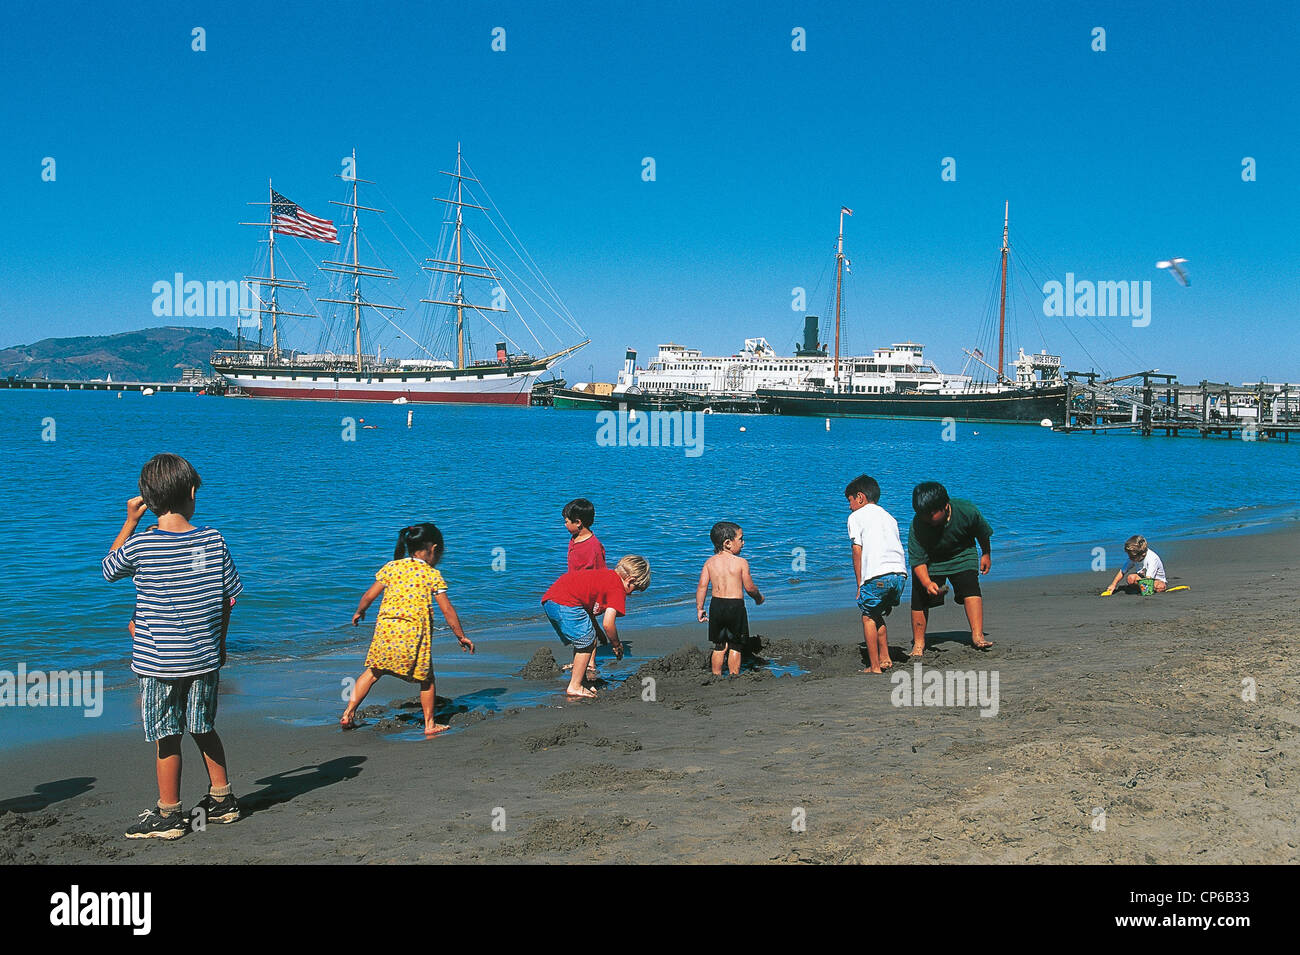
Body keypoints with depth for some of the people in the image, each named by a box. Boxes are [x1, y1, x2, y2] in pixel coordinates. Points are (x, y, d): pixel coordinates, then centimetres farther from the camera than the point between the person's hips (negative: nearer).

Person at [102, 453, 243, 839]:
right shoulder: (213, 540, -6)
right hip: (205, 656, 3)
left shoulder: (139, 545, -13)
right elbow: (230, 599, 1)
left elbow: (108, 569, 9)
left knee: (166, 738, 7)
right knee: (204, 729, 19)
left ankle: (168, 816, 17)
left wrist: (130, 521, 10)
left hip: (158, 661, -3)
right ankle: (222, 800, 28)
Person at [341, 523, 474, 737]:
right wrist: (461, 636, 10)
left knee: (373, 672, 17)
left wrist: (359, 612, 32)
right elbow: (447, 610, 0)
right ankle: (430, 725, 18)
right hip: (414, 632, -3)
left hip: (385, 629, 3)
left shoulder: (391, 567, 9)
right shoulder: (432, 574, 1)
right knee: (426, 679, 12)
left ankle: (348, 713, 13)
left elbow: (369, 595, 12)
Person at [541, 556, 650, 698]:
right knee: (586, 642, 4)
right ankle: (575, 687, 6)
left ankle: (577, 682, 27)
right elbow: (608, 624, -9)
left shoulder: (606, 575, 24)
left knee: (580, 642, 22)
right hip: (566, 603, -10)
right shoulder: (618, 588, -3)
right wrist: (617, 645, 8)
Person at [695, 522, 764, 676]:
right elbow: (749, 588, -6)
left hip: (716, 605, 4)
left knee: (720, 646, 15)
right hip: (736, 606, -4)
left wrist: (699, 608, 5)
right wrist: (758, 598, 14)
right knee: (735, 647, 8)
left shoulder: (710, 562, 1)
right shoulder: (741, 562, -9)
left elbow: (702, 586, -2)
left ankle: (716, 676, 18)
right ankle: (734, 677, 10)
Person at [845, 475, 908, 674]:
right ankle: (885, 658, 20)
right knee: (877, 614, 24)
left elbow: (857, 551, 4)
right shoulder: (889, 517, 28)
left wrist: (860, 585, 7)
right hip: (900, 573, 6)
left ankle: (875, 666, 6)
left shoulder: (856, 517, 11)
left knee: (868, 617, 9)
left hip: (877, 575, -6)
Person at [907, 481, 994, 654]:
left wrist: (986, 554, 9)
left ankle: (977, 635, -20)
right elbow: (918, 561, -28)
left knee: (970, 587, -21)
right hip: (930, 562, 0)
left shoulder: (967, 511, -28)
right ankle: (918, 643, 8)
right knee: (920, 597, -8)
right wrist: (927, 583, -44)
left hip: (961, 556, 0)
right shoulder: (918, 525, -30)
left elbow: (982, 533, -5)